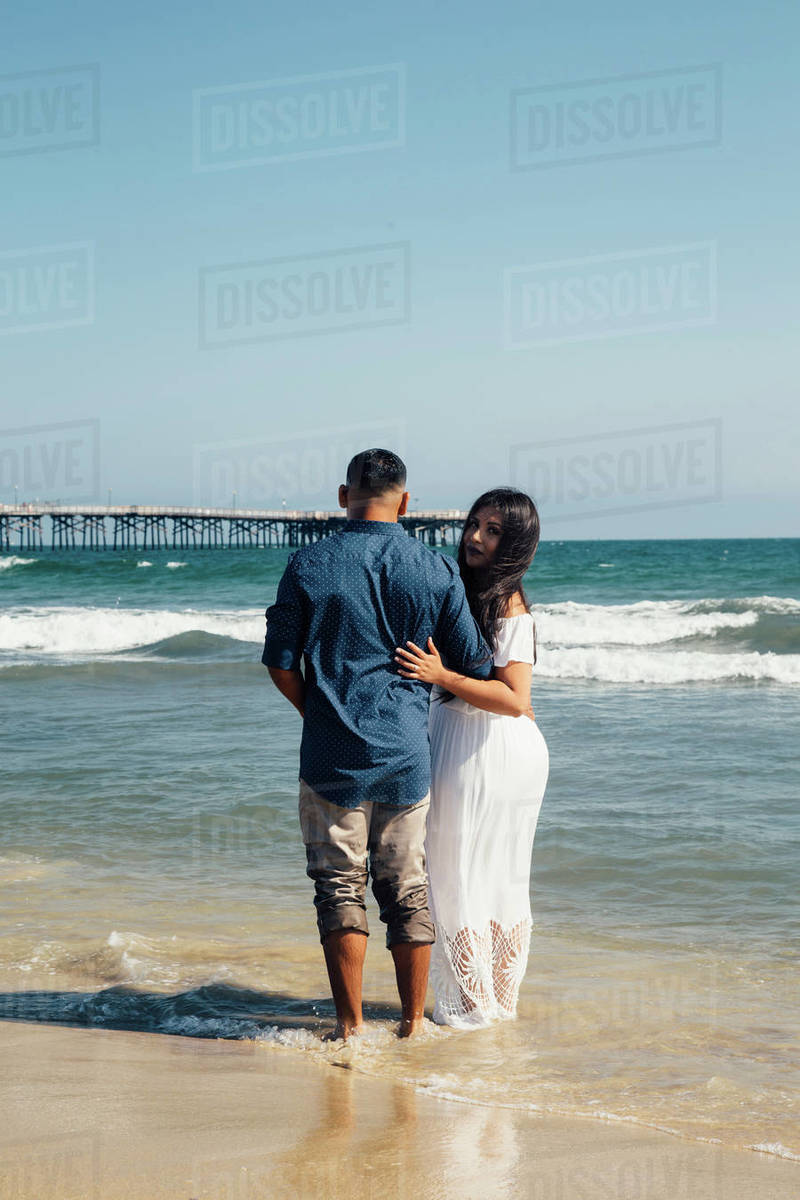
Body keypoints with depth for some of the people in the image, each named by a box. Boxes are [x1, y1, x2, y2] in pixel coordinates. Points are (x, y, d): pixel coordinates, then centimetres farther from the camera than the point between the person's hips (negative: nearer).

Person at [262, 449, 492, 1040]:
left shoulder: (310, 564, -5)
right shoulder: (437, 570, -2)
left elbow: (281, 664, -2)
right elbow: (474, 667, 3)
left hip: (334, 754, -1)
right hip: (408, 752, 2)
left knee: (341, 886, 6)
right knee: (408, 889, 11)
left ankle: (351, 1027, 5)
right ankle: (413, 1024, 16)